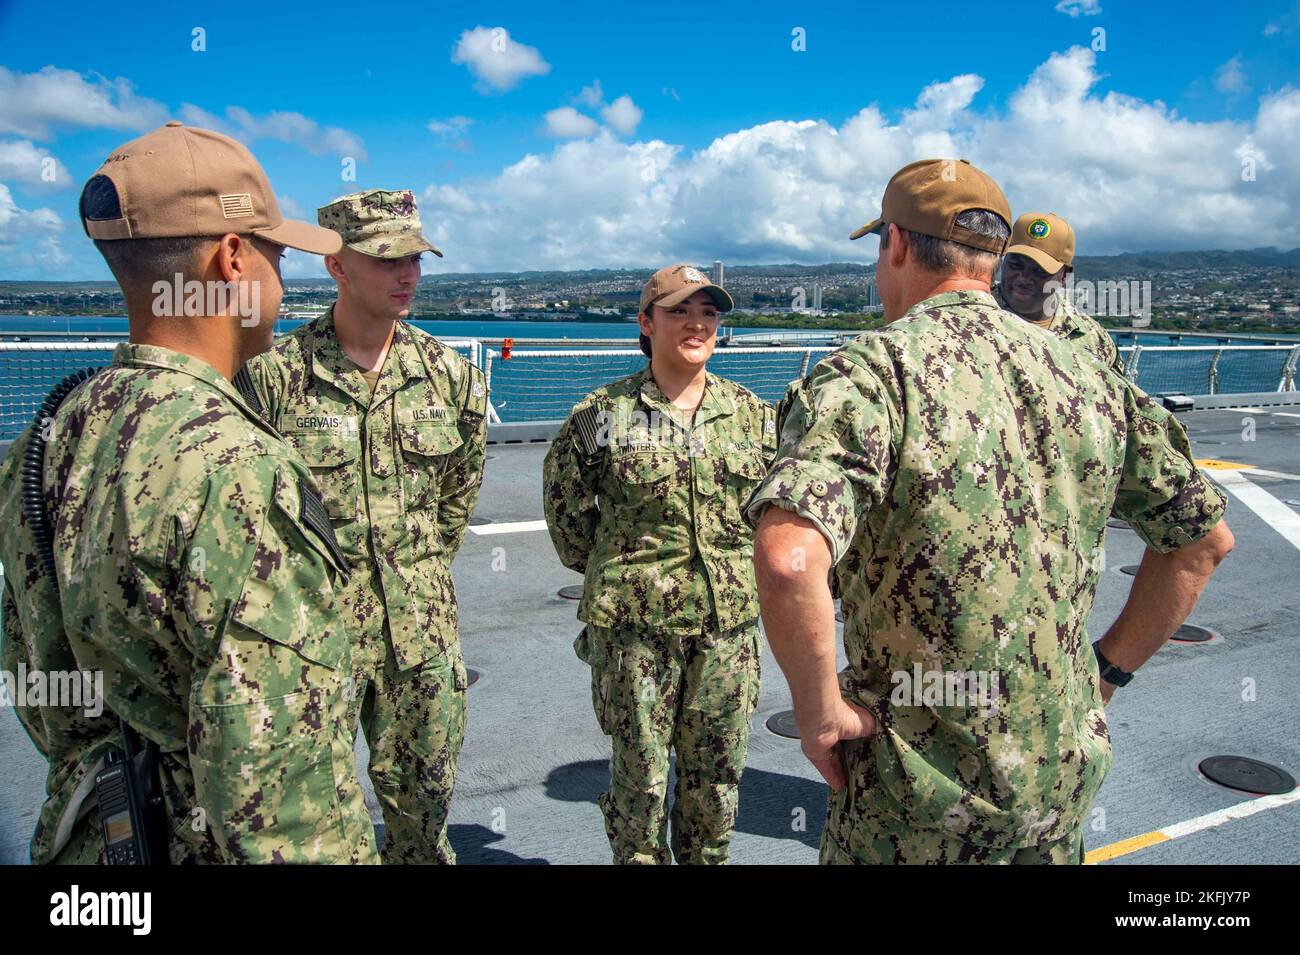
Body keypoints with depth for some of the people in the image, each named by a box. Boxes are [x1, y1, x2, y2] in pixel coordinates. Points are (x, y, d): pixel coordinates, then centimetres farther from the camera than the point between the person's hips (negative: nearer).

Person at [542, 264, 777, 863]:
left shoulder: (753, 415, 4)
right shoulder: (603, 413, -4)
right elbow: (563, 499, 9)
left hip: (728, 623, 3)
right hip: (633, 626, -2)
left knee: (717, 778, 15)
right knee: (639, 775, 10)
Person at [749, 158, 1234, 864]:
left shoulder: (873, 368, -18)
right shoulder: (1085, 375, 1)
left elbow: (787, 556, -35)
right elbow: (1205, 536, 11)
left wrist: (817, 706, -19)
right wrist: (1106, 670, 14)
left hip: (926, 785, -5)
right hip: (1067, 768, 6)